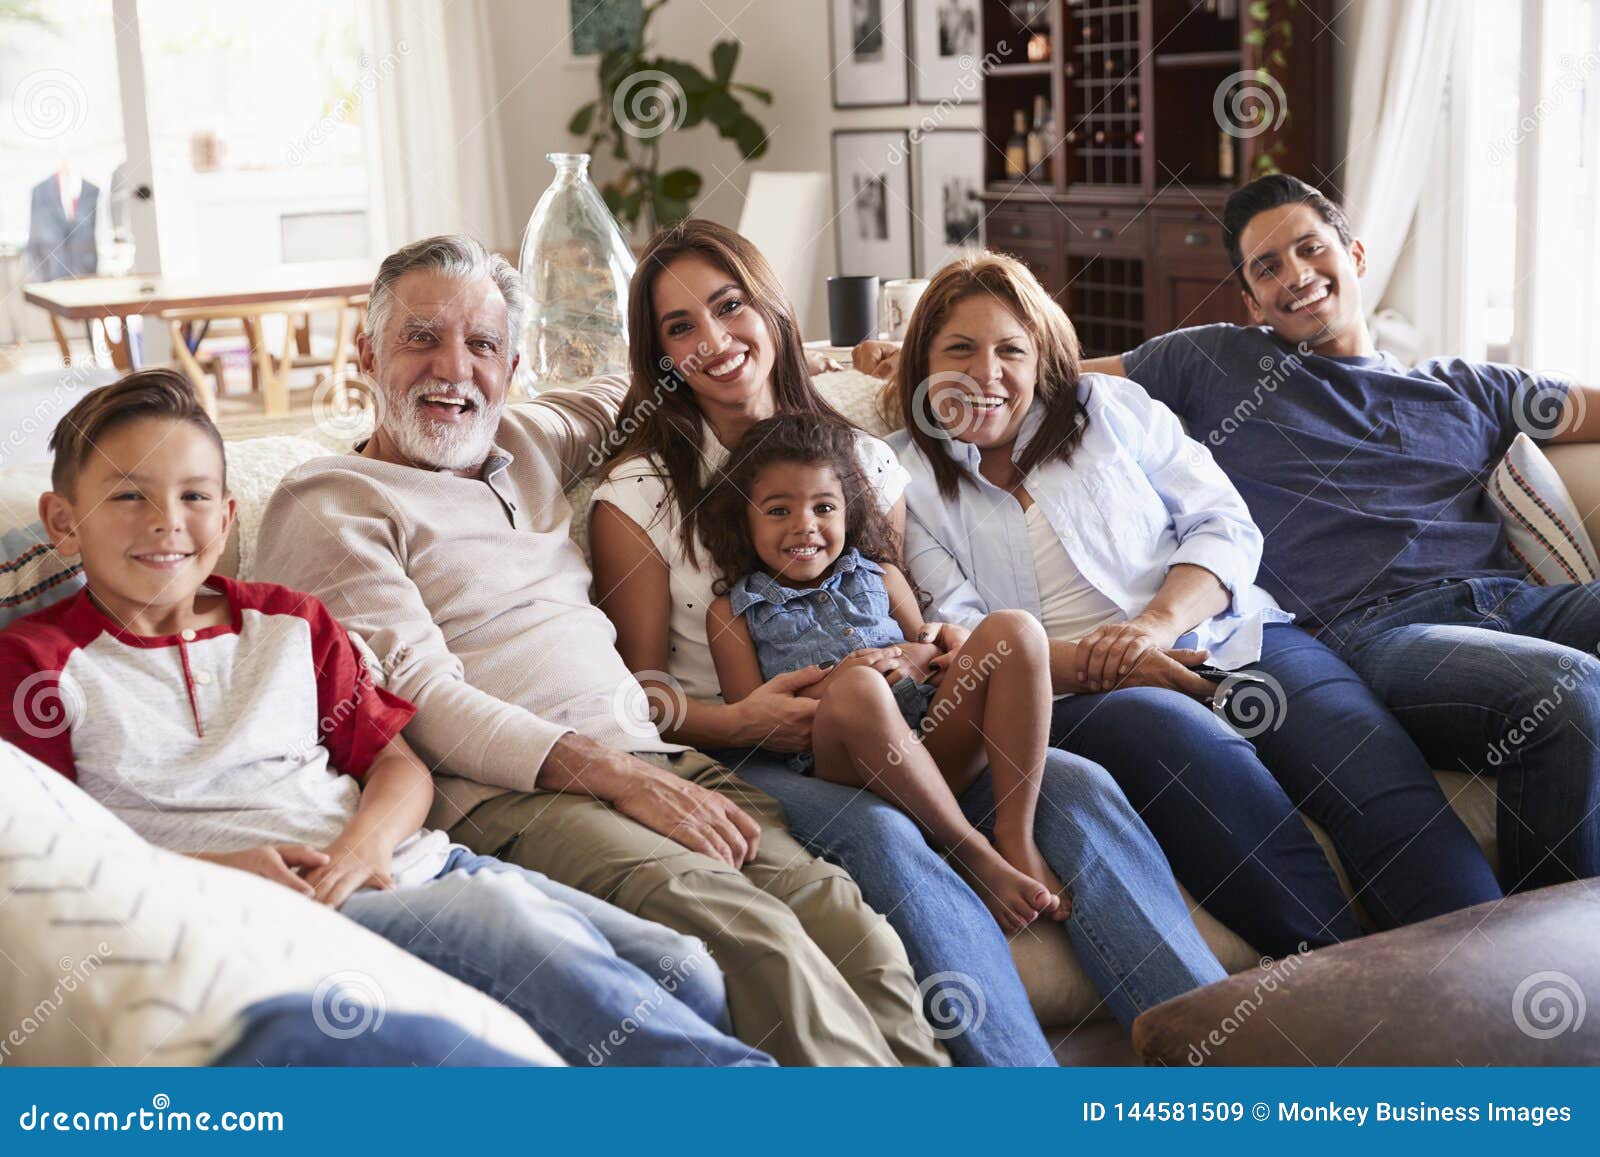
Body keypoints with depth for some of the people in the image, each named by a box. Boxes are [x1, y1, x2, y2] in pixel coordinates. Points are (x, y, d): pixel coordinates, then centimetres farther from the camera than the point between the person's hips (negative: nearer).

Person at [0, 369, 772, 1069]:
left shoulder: (289, 622, 21)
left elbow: (397, 762, 16)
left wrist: (366, 840, -7)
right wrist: (213, 869, -16)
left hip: (408, 864, 7)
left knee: (685, 970, -13)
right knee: (519, 925, -33)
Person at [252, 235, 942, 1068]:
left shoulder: (527, 442, 26)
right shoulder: (327, 502, 6)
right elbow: (417, 696, -6)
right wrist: (609, 773, -16)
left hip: (657, 763, 7)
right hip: (506, 795, -6)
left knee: (852, 927, -21)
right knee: (751, 934, -33)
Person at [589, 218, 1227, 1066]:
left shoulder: (863, 459, 15)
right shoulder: (639, 493, 3)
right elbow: (639, 685, 2)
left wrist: (917, 658, -8)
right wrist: (734, 720, -19)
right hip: (745, 762, -4)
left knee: (1075, 787, -23)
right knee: (882, 838, -36)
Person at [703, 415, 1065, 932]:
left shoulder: (881, 578, 22)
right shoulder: (733, 613, 11)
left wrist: (941, 651, -1)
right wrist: (831, 686, -13)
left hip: (935, 739, 5)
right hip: (837, 767, -4)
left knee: (1011, 629, -16)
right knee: (858, 688, -38)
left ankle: (1017, 836, -21)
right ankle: (975, 854, -27)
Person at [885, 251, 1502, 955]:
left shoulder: (1110, 407, 19)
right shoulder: (903, 479, 12)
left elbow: (1225, 523, 12)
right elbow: (954, 637, 0)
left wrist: (1157, 622, -9)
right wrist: (1093, 665, -15)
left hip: (1229, 638, 4)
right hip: (1071, 699, -3)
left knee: (1371, 762, -25)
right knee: (1179, 733, -38)